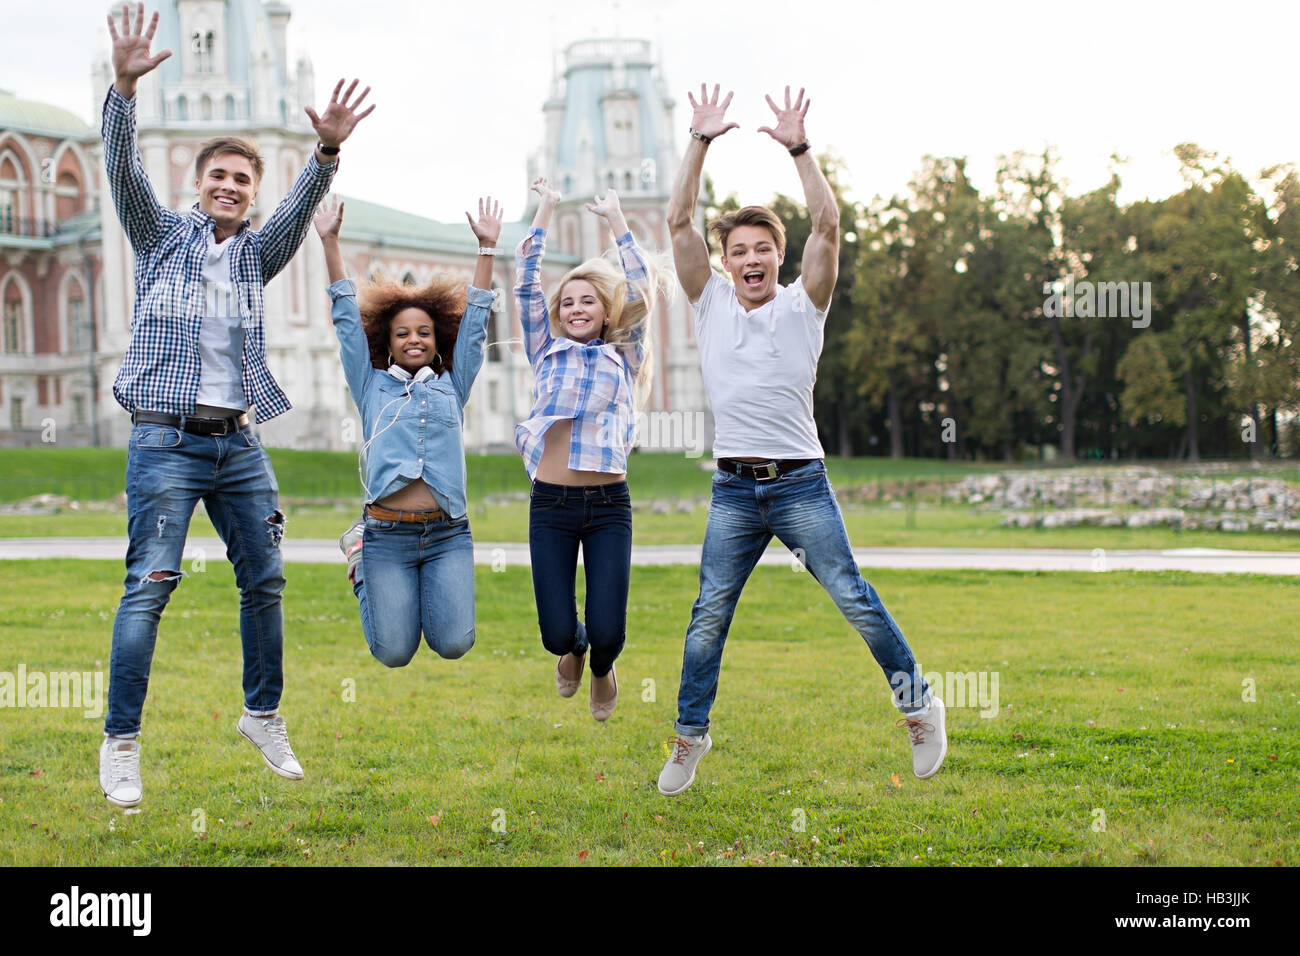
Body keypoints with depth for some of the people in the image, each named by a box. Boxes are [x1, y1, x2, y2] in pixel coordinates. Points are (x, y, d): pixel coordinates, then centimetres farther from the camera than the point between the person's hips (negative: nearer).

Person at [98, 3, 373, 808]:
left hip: (239, 444, 4)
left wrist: (328, 151, -24)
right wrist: (125, 88, -25)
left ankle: (264, 716, 24)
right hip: (168, 440, -4)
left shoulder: (257, 254, 13)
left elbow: (299, 208, -4)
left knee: (265, 582, 7)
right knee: (150, 585, -10)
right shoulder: (162, 236, 6)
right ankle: (121, 741, -5)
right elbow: (124, 173, -9)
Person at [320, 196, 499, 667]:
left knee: (454, 644, -12)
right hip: (387, 534, -1)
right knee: (394, 654, -5)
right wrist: (330, 243, 5)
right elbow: (348, 320, 8)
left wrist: (487, 247, 8)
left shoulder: (452, 386, 13)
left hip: (448, 534, 1)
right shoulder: (372, 387, 11)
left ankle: (429, 588, 23)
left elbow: (473, 323, 12)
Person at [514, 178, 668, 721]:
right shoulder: (547, 353, 15)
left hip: (608, 504, -1)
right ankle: (573, 650, 35)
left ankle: (601, 668, 31)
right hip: (550, 504, 1)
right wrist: (545, 211, 12)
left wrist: (616, 220, 12)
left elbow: (642, 289, 7)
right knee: (556, 634, -5)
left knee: (607, 631, -8)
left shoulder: (624, 357, 13)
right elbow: (526, 283, 10)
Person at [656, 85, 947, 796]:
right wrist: (700, 142, -3)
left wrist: (798, 148, -13)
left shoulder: (803, 304, 5)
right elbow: (679, 220, 1)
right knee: (708, 617, 3)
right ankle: (690, 735, 16)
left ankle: (918, 705, 12)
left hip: (801, 483, -2)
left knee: (854, 600, -4)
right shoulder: (710, 303, 9)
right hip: (733, 489, 2)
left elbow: (828, 224, -8)